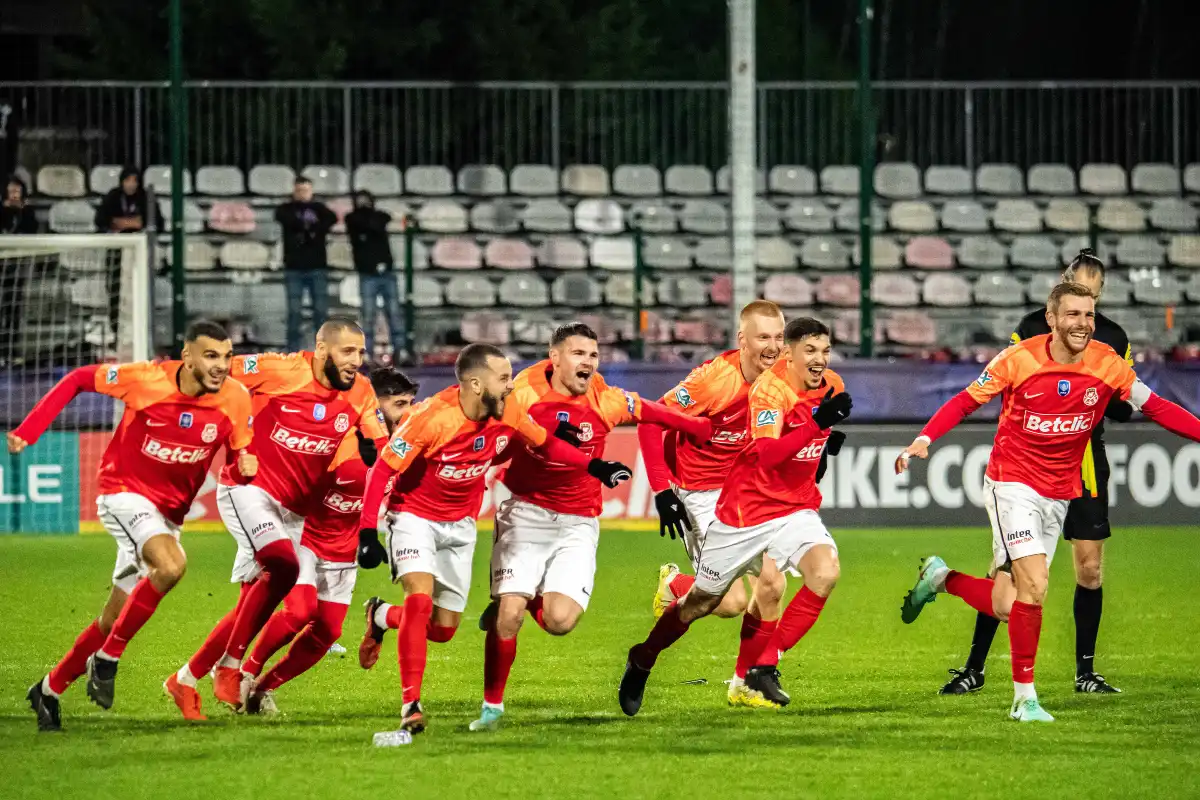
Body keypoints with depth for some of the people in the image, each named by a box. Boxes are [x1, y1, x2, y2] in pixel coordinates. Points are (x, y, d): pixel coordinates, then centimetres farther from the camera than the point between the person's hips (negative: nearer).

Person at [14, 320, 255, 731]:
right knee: (171, 565, -32)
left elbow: (239, 458, 1)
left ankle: (50, 690, 28)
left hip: (169, 510, 5)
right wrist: (28, 431, -10)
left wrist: (244, 468, -24)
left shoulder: (235, 399, -11)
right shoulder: (145, 380, -19)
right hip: (124, 493, -5)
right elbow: (78, 379, -4)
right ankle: (107, 659, -17)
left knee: (115, 619, 9)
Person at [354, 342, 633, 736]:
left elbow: (546, 444, 6)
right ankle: (411, 703, -19)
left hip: (461, 523, 5)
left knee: (444, 628, 5)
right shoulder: (433, 418, -28)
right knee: (420, 600, -26)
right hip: (414, 516, -5)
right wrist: (368, 532, -27)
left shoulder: (509, 412, -13)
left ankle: (381, 616, 36)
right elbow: (382, 470, -22)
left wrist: (594, 466, -8)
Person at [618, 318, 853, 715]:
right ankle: (641, 662, 37)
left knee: (826, 570, -24)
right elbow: (766, 454, -38)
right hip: (744, 512, -5)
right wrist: (816, 422, -45)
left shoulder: (831, 385, -1)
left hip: (795, 509, 5)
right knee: (700, 603, 9)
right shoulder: (770, 388, -23)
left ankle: (764, 667, -13)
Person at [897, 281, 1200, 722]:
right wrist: (924, 439, -18)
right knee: (1034, 586, -20)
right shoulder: (1019, 359, -13)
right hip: (1012, 484, -4)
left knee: (1005, 607, 3)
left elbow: (1156, 408, 2)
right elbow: (965, 402, -4)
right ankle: (1025, 697, -8)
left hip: (1058, 495, 4)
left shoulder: (1107, 364, -6)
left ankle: (941, 578, 32)